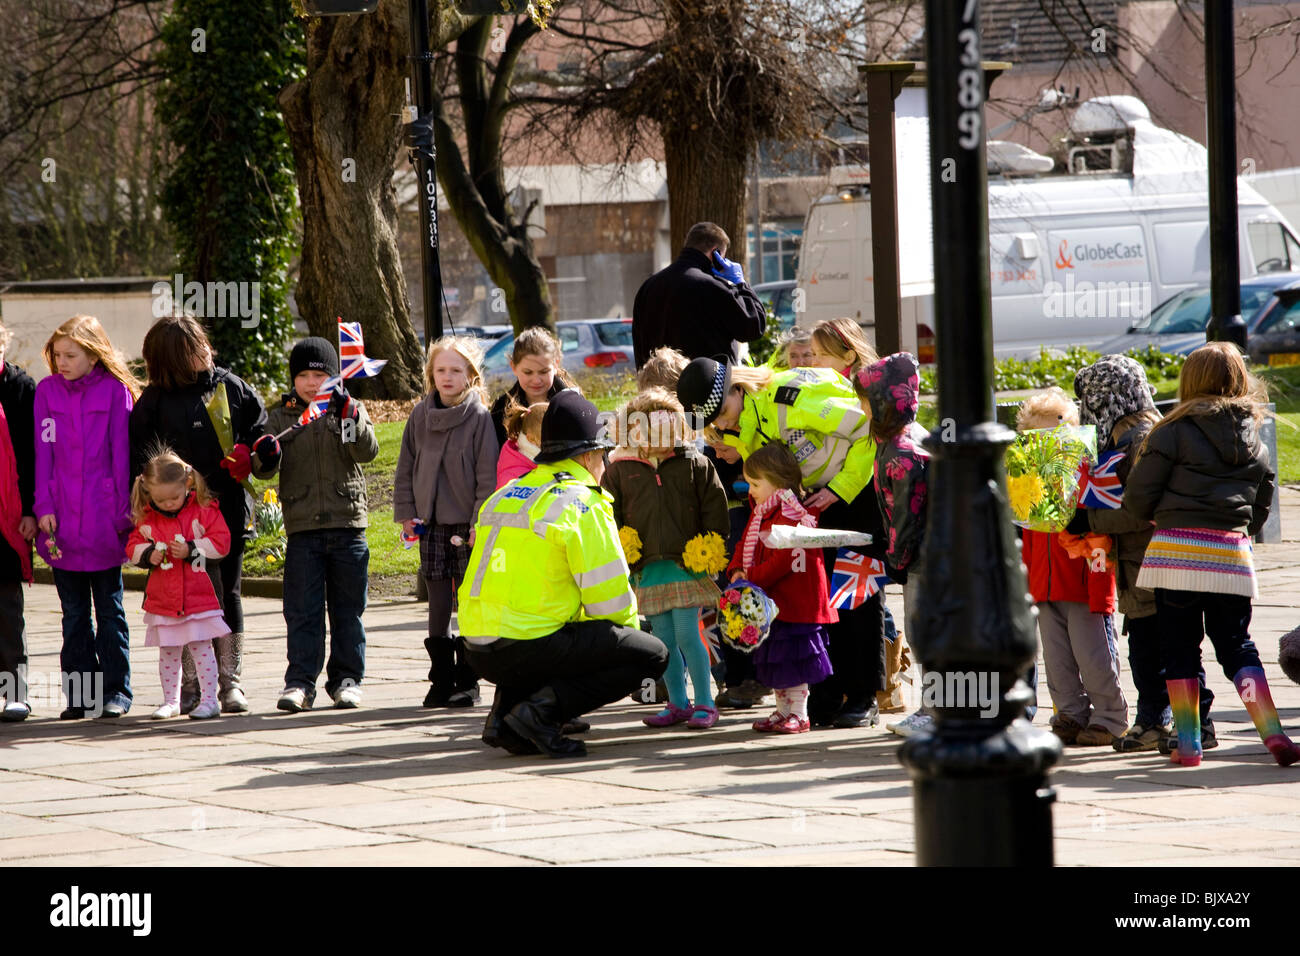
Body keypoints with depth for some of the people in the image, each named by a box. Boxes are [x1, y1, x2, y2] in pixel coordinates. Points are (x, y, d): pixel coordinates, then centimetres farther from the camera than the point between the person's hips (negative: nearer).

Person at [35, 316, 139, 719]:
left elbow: (121, 454, -1)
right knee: (74, 612, 8)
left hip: (104, 519, -2)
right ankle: (79, 694, 12)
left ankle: (116, 690, 11)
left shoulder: (115, 391, -1)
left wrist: (122, 509, -4)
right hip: (62, 519, 2)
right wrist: (44, 506, -4)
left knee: (110, 609, 5)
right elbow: (43, 451, 3)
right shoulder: (47, 391, 5)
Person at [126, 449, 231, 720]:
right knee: (167, 652, 10)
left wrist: (191, 550, -18)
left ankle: (209, 698, 4)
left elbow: (220, 542, -8)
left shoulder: (204, 510, -5)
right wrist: (149, 554, -11)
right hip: (162, 601, 4)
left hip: (198, 596, -4)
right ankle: (170, 700, 19)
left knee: (201, 648, -2)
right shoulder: (146, 518, 4)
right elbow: (133, 548, 10)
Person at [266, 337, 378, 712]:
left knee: (347, 608, 6)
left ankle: (346, 678, 13)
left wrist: (348, 413, -22)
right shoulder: (280, 417, 8)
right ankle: (300, 681, -1)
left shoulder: (349, 410, 7)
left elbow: (367, 451, -9)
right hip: (303, 528, 0)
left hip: (348, 525, 0)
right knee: (302, 610, -3)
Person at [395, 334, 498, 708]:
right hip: (431, 523, 3)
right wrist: (406, 513, 6)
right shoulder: (420, 415, 7)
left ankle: (467, 681, 7)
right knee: (438, 604, 4)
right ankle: (441, 680, 9)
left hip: (468, 524, -3)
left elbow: (487, 475, -7)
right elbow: (406, 468, 13)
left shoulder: (479, 418, -5)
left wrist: (482, 523, -11)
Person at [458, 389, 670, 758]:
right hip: (529, 649, -8)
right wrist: (628, 627, 14)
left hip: (481, 651, 8)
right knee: (652, 655, 2)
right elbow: (609, 598, -9)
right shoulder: (582, 505, -7)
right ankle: (544, 709, -10)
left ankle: (507, 711, 12)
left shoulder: (503, 496, 17)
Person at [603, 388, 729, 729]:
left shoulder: (694, 464, 2)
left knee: (687, 635, -8)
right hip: (646, 567, 3)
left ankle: (704, 703, 1)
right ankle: (677, 704, 17)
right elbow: (609, 515, 9)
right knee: (663, 639, 7)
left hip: (687, 563, -2)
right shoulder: (620, 470, 5)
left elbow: (714, 509, 5)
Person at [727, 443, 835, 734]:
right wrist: (737, 570, -4)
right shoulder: (761, 514, 13)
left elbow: (782, 560, -23)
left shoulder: (793, 516, -18)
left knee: (793, 658, -5)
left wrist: (752, 578, -20)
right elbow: (746, 545, 16)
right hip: (770, 602, 10)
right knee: (774, 660, 14)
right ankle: (782, 711, 23)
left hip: (794, 599, -10)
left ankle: (798, 714, 1)